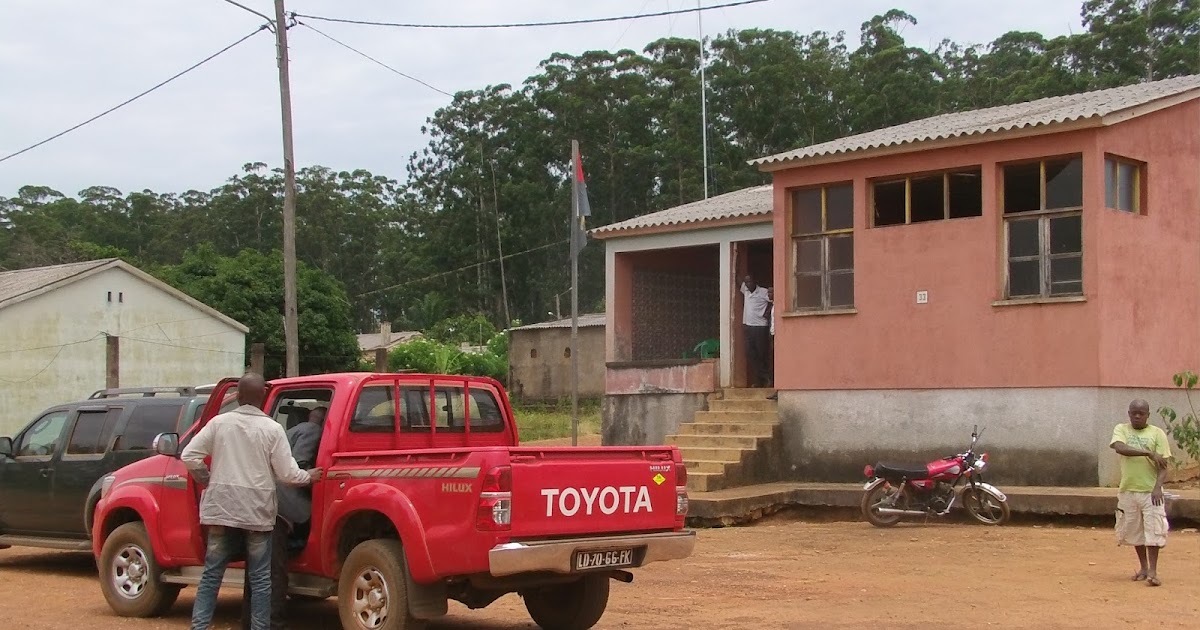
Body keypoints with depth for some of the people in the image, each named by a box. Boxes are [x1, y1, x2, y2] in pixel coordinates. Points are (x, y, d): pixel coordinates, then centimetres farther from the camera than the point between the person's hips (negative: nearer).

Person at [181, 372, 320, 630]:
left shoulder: (219, 422, 0)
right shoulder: (272, 429, -6)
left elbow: (189, 456, 0)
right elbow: (287, 473, -6)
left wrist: (207, 480, 14)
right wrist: (309, 476, 14)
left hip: (221, 509, 2)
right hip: (257, 512, -2)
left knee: (212, 573, 10)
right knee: (260, 579, 6)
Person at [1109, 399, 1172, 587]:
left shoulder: (1157, 433, 0)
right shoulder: (1121, 429, 5)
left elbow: (1163, 464, -5)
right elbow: (1119, 447, -17)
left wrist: (1158, 487, -20)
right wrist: (1149, 453, -23)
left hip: (1151, 491, -2)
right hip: (1128, 490, 2)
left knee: (1153, 530, -8)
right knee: (1134, 530, 10)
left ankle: (1153, 571, -5)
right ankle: (1143, 568, 25)